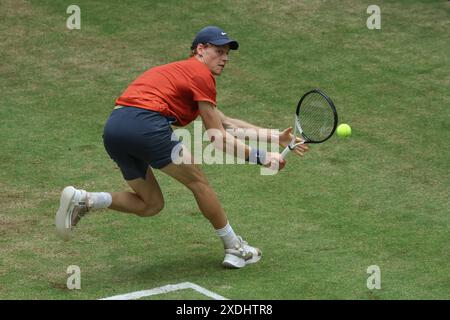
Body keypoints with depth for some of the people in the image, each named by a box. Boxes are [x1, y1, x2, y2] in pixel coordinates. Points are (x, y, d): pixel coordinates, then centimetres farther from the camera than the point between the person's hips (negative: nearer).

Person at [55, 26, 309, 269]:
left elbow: (226, 123, 31)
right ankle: (235, 248, 15)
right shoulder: (201, 74, 2)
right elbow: (218, 137, 1)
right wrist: (261, 157, 7)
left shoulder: (182, 72, 31)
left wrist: (276, 136, 29)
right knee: (198, 182, 7)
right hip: (144, 122, -9)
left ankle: (83, 200, 1)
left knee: (151, 205, 16)